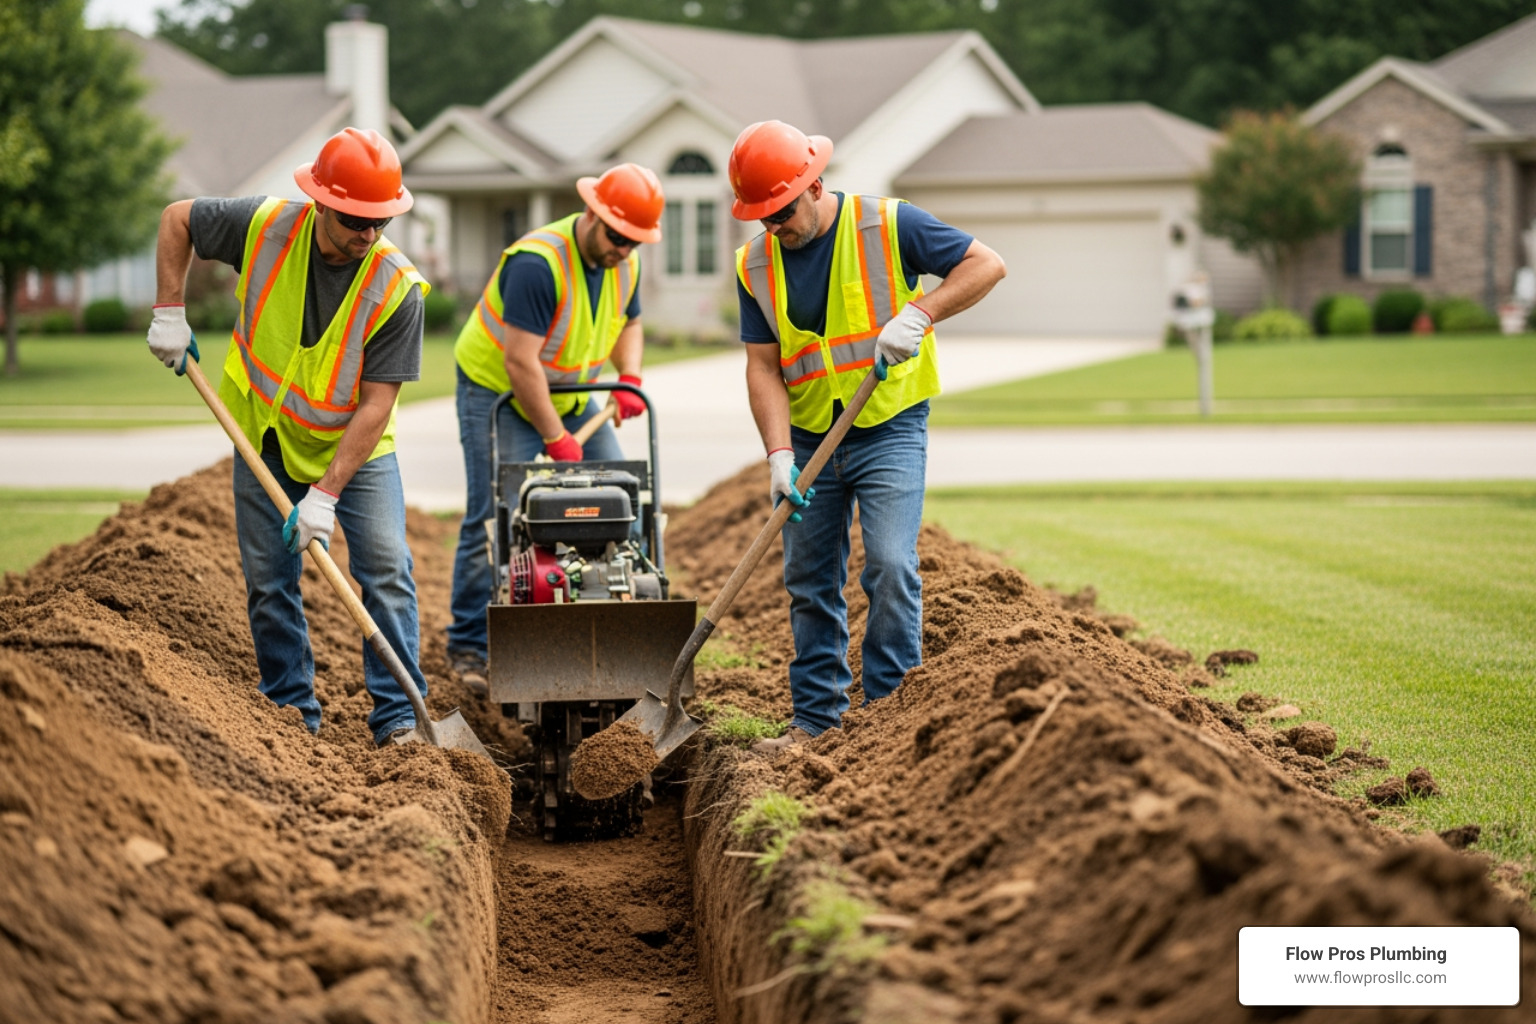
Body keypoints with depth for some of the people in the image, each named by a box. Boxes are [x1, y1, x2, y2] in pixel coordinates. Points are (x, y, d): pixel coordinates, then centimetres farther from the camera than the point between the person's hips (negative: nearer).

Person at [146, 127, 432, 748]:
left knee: (386, 569, -11)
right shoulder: (265, 226, -19)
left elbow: (375, 405, -24)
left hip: (356, 447, -2)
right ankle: (293, 713, 16)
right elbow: (177, 219, 0)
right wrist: (170, 313, -7)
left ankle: (398, 718, -4)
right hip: (267, 440, 2)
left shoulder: (396, 286, -25)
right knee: (269, 581, 3)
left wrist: (326, 494, -28)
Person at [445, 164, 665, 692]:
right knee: (494, 516, -12)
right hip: (497, 390, -7)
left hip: (569, 395, 7)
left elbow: (628, 325, 16)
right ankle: (469, 647, -4)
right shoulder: (537, 263, -29)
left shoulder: (625, 263, -4)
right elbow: (519, 361, -31)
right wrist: (556, 439, -28)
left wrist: (630, 378, -4)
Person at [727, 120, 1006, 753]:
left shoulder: (888, 226, -9)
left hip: (889, 432, -4)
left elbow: (986, 265, -8)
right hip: (809, 440, 4)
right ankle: (817, 718, 19)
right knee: (810, 583, 8)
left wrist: (918, 314, -22)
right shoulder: (756, 264, 1)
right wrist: (779, 454, -15)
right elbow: (763, 367, -2)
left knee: (890, 567, -15)